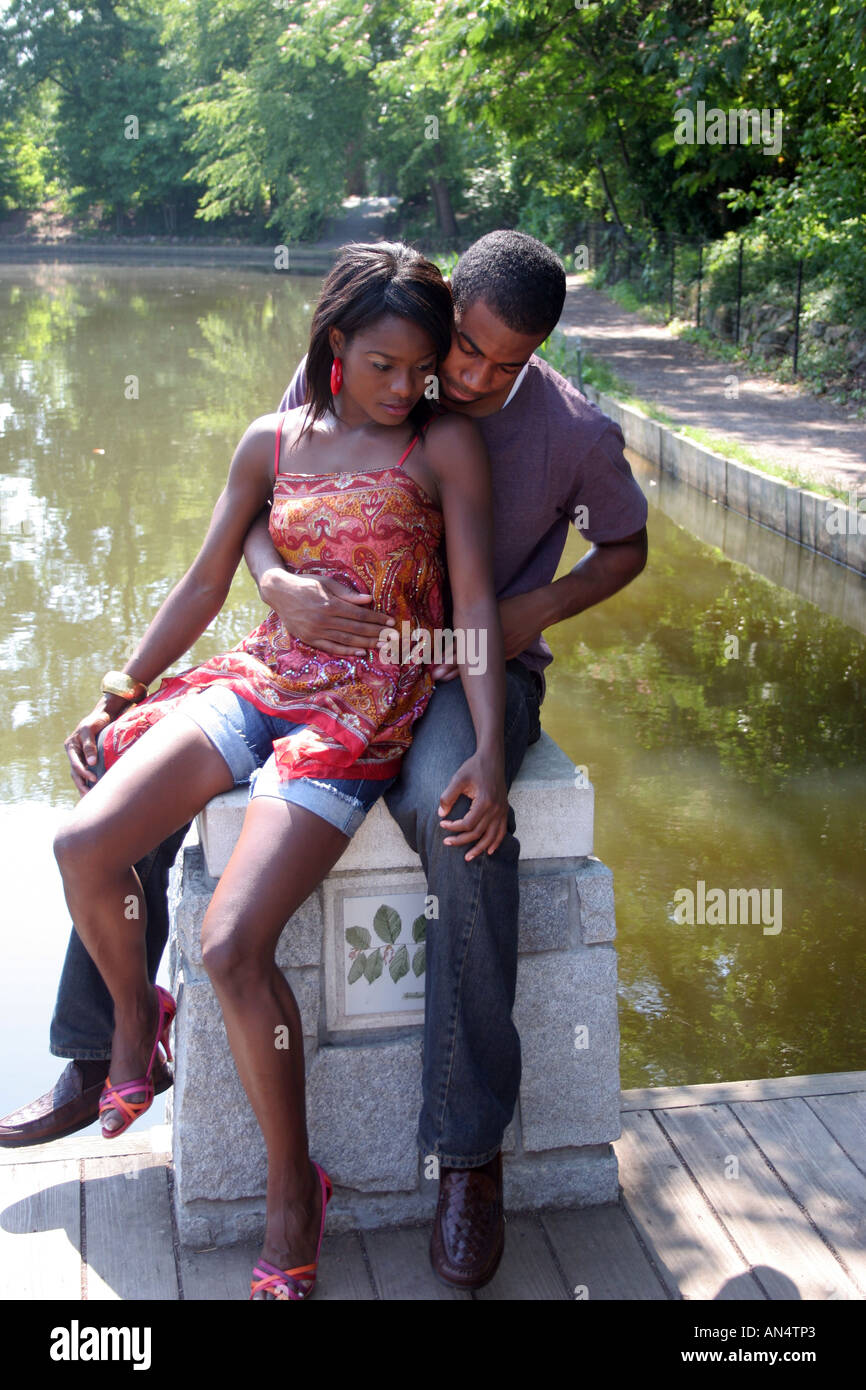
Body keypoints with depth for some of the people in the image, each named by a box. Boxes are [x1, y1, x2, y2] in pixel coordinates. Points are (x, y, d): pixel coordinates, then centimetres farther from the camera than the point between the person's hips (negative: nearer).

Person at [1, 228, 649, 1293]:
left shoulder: (577, 433, -8)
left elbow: (625, 545, 8)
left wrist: (529, 613, -12)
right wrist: (279, 584, -25)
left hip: (472, 672, -4)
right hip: (328, 650, 4)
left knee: (461, 817, -38)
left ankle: (469, 1152, -24)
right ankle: (101, 1060, 9)